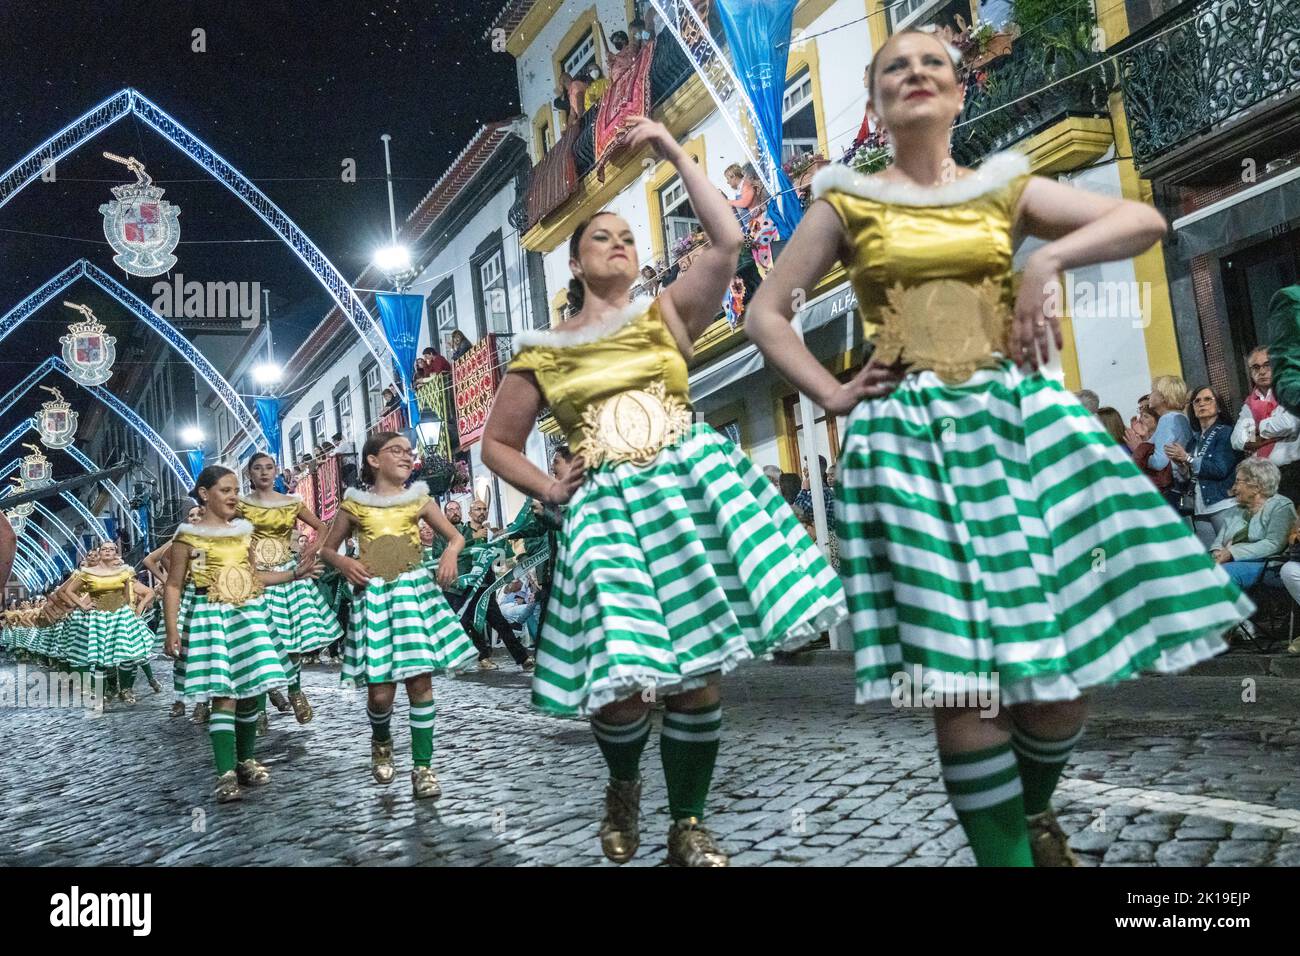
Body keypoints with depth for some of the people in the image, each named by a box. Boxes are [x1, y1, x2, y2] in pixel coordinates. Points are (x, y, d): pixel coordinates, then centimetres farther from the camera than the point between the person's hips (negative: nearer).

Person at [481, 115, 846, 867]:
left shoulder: (668, 314, 11)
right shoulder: (542, 353, 12)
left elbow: (729, 241, -1)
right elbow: (498, 443, 18)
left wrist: (676, 154, 1)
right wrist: (549, 489, 2)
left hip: (692, 487, 0)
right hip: (607, 510, 0)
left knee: (697, 674, -1)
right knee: (623, 683, -6)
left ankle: (689, 827, 15)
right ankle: (624, 785, 27)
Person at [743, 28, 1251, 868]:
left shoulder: (1004, 187, 13)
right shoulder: (846, 202, 9)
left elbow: (1146, 220, 9)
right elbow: (766, 314, 10)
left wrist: (1050, 260, -7)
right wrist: (834, 397, -1)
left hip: (1022, 416, 2)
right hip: (909, 436, -2)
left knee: (1067, 658, 0)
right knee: (962, 678, -8)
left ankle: (1036, 814, 29)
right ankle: (1006, 849, 7)